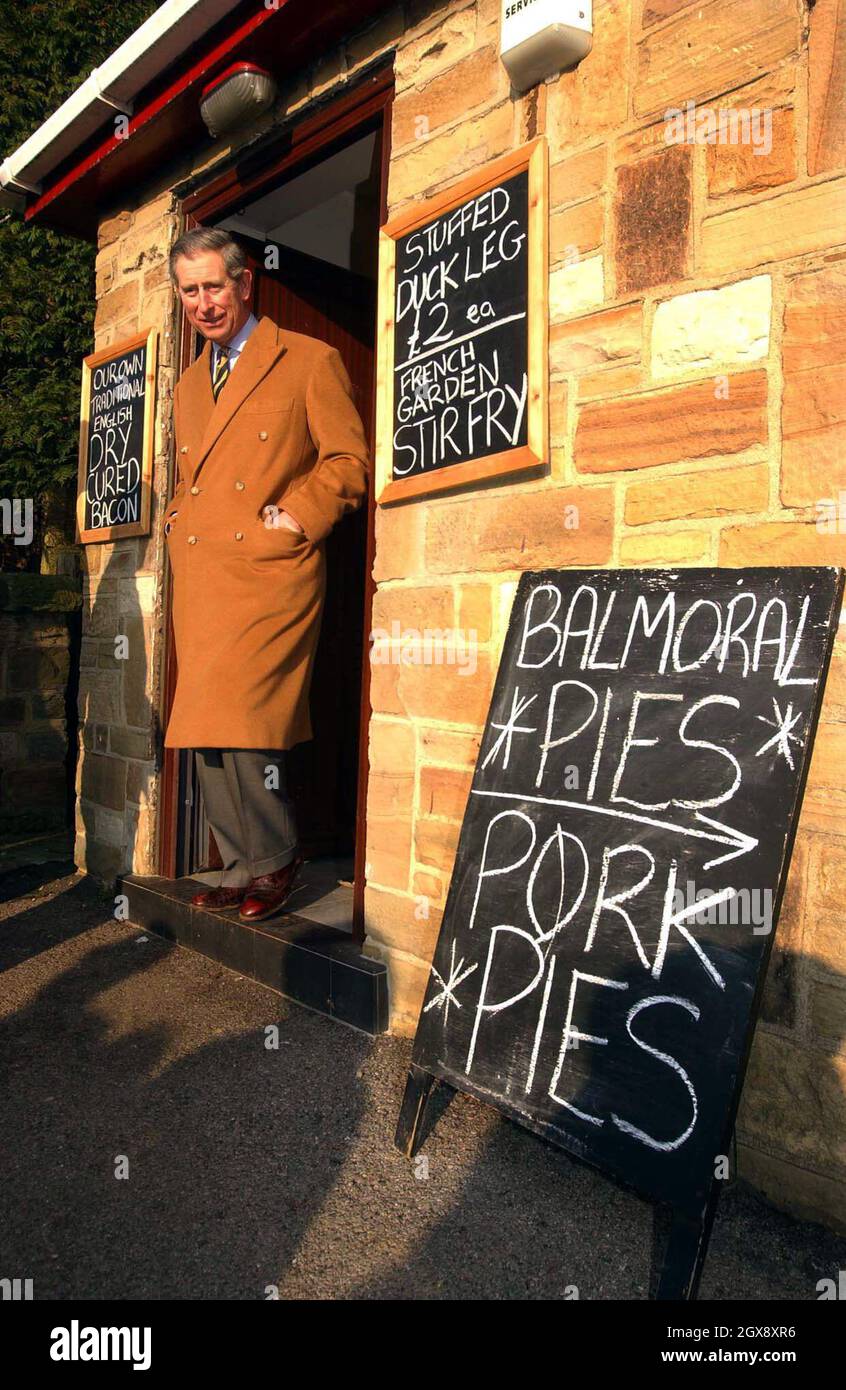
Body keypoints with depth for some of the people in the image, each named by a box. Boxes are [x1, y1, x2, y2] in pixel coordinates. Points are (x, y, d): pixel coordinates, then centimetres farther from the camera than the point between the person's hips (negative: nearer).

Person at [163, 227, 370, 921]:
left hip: (270, 574, -7)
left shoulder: (311, 361, 4)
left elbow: (350, 462, -1)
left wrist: (292, 519, -11)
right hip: (198, 578, 7)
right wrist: (178, 524, 14)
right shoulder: (188, 385, 24)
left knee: (239, 720, -15)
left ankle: (275, 857, 4)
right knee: (207, 730, 6)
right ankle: (242, 865, 17)